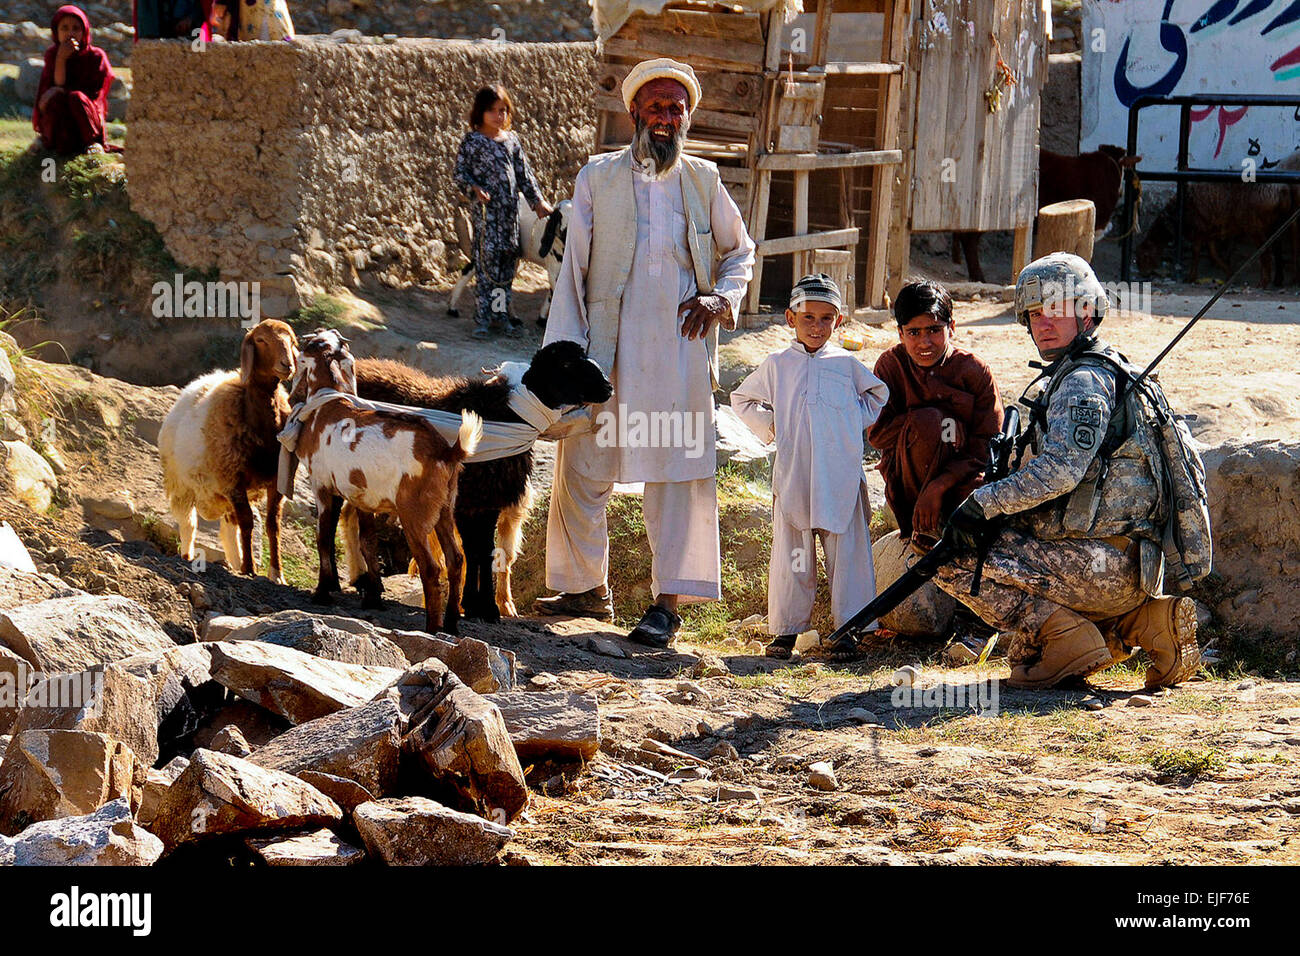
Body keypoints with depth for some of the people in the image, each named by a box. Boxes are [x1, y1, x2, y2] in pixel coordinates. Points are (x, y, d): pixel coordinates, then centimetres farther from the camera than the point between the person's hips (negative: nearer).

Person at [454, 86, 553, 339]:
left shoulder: (511, 140, 11)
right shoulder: (473, 140, -3)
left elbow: (524, 173, 15)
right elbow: (461, 172, -3)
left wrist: (537, 201, 11)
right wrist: (474, 189, -20)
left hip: (510, 208, 5)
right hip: (486, 207, -5)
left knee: (508, 258, 8)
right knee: (486, 258, -7)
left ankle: (501, 311, 17)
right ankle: (484, 315, -5)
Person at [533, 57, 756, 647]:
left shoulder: (703, 181, 10)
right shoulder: (598, 178, 5)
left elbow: (740, 252, 23)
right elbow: (573, 269, 4)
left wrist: (721, 298, 2)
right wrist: (563, 355, -2)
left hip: (679, 350, 0)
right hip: (606, 349, 0)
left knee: (678, 474, -2)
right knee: (581, 470, 3)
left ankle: (668, 604, 3)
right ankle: (588, 588, 19)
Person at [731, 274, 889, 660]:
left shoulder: (847, 364, 11)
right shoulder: (777, 365, 11)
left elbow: (877, 393, 28)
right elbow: (742, 399, 24)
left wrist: (857, 422, 12)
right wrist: (769, 427, 10)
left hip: (842, 477, 0)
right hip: (793, 475, 0)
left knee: (848, 552, -1)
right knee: (791, 553, 2)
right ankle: (786, 629, 9)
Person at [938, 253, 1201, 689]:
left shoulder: (1084, 381, -11)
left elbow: (1059, 470, -23)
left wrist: (983, 503, -15)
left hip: (1102, 566, -9)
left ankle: (1063, 637, -11)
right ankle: (1144, 621, 12)